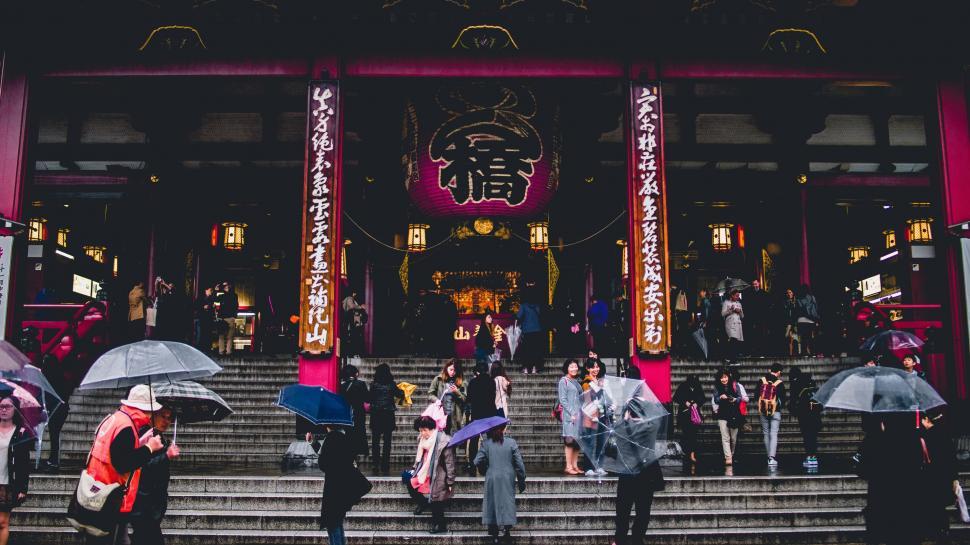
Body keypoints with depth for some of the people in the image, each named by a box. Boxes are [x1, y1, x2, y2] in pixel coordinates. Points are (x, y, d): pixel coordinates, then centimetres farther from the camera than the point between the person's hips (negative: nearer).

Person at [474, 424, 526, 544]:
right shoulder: (511, 442, -6)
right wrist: (521, 480, 4)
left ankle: (494, 535, 14)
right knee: (507, 503, 8)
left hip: (492, 480, 1)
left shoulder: (486, 443, -5)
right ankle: (507, 529, -2)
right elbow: (519, 463, -5)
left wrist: (484, 471, 13)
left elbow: (477, 461, -7)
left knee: (492, 503, 11)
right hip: (508, 479, -1)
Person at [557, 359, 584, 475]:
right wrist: (571, 413, -15)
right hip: (570, 415, -7)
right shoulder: (563, 381, -2)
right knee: (570, 440, -8)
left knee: (578, 440, 5)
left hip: (579, 414, 7)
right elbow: (562, 399, -8)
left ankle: (575, 465, 9)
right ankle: (568, 467, -6)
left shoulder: (577, 381, 19)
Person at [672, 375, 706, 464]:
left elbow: (703, 399, 10)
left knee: (693, 433, -3)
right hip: (684, 413, -2)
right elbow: (675, 398, -1)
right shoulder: (682, 387, -5)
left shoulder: (698, 388, 3)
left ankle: (692, 454, -3)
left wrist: (697, 403, -8)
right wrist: (685, 402, -13)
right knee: (685, 432, -2)